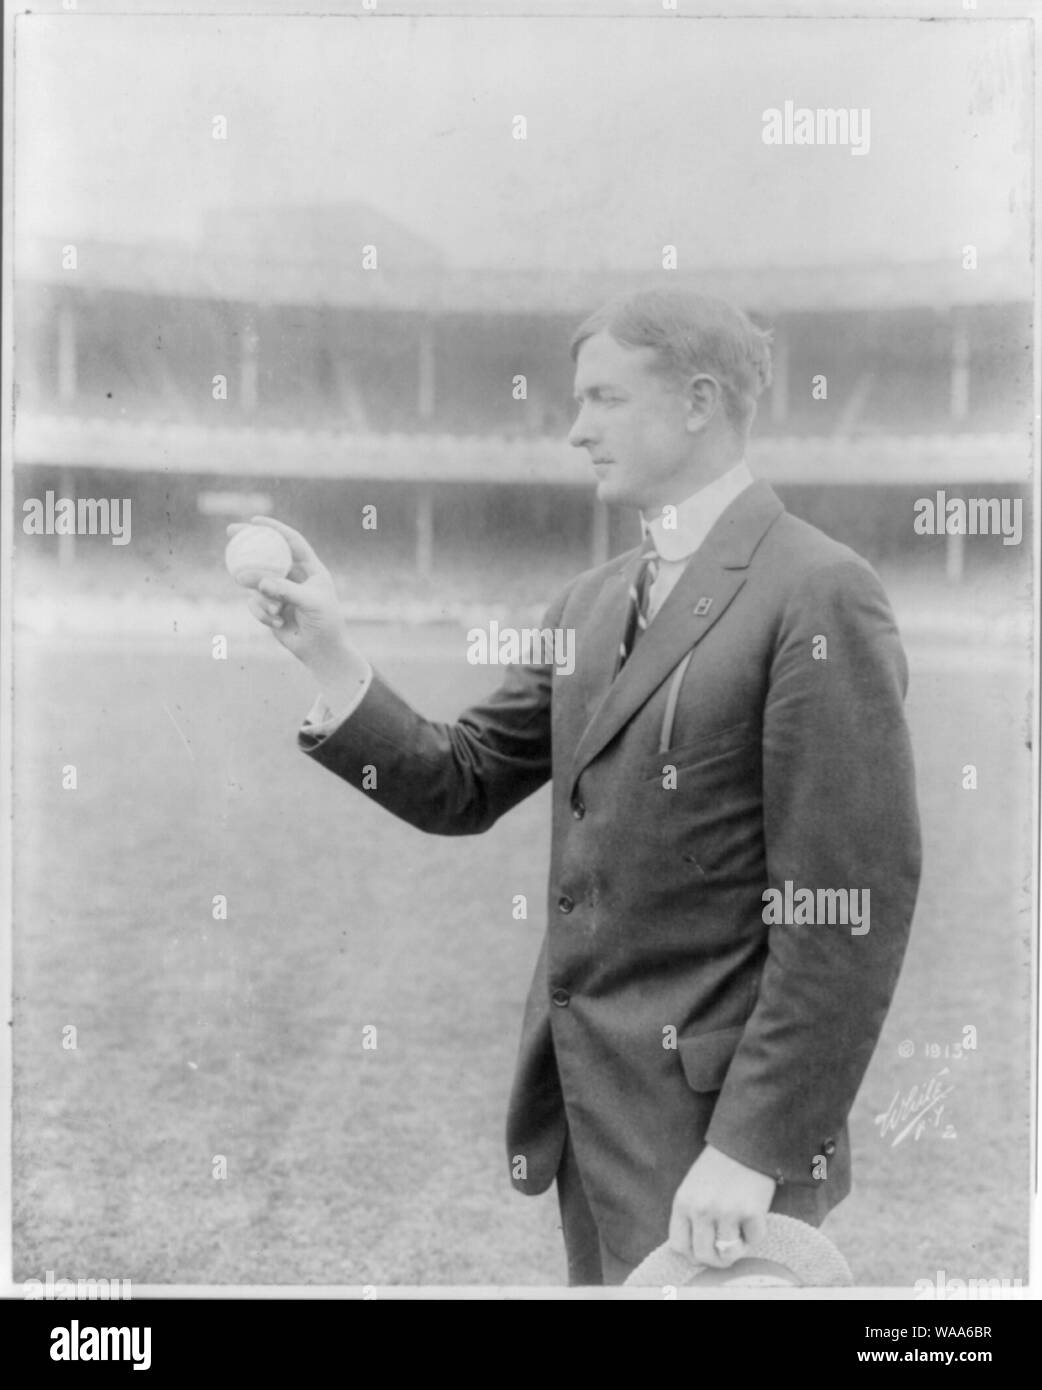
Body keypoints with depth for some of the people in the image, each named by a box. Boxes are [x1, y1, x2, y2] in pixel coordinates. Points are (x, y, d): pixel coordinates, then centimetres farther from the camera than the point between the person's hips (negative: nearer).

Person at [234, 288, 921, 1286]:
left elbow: (850, 905, -17)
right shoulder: (592, 603, 10)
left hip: (712, 1118, -7)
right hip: (584, 1099, 7)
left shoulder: (819, 594, -13)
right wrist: (331, 657, -4)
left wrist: (756, 1148, -18)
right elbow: (462, 784, 8)